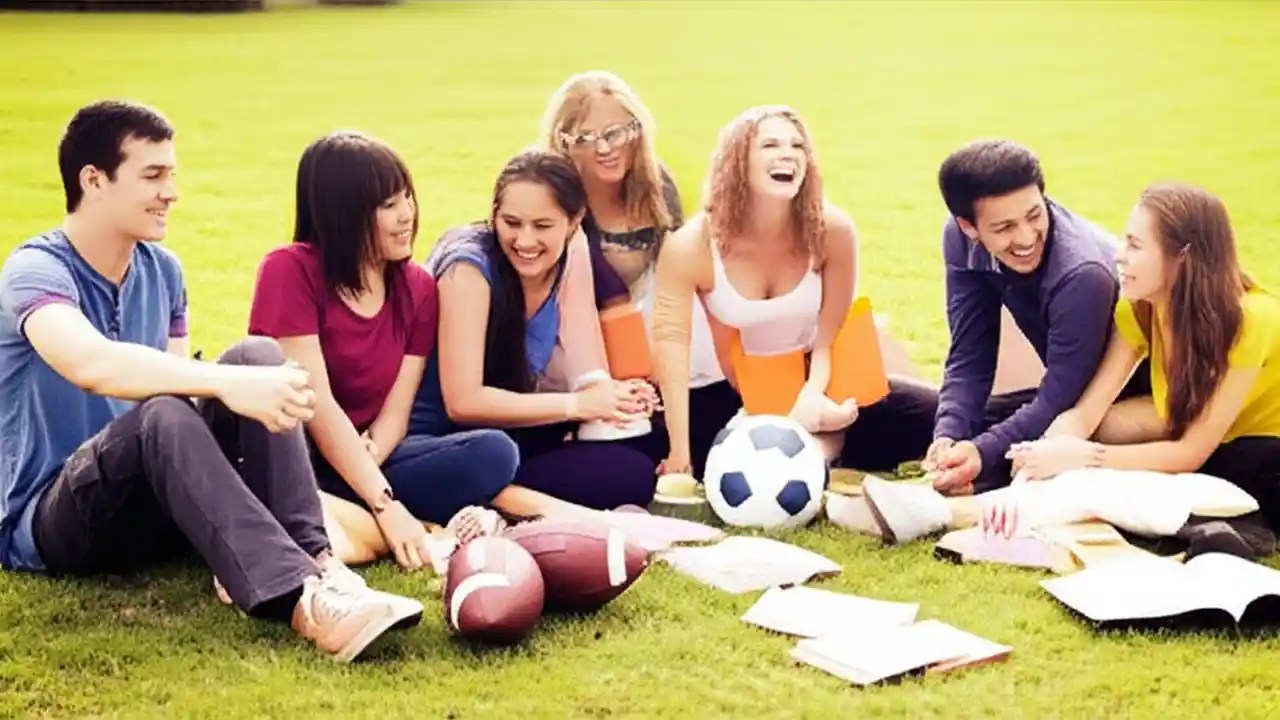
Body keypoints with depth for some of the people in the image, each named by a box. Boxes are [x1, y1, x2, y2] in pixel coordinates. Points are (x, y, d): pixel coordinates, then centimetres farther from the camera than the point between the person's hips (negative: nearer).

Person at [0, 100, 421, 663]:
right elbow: (91, 364, -38)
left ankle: (313, 561, -30)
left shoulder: (162, 270, 8)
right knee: (161, 415, -38)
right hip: (48, 522, -6)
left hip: (149, 506, 7)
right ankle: (302, 602, -52)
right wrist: (229, 383, -49)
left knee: (259, 354, -16)